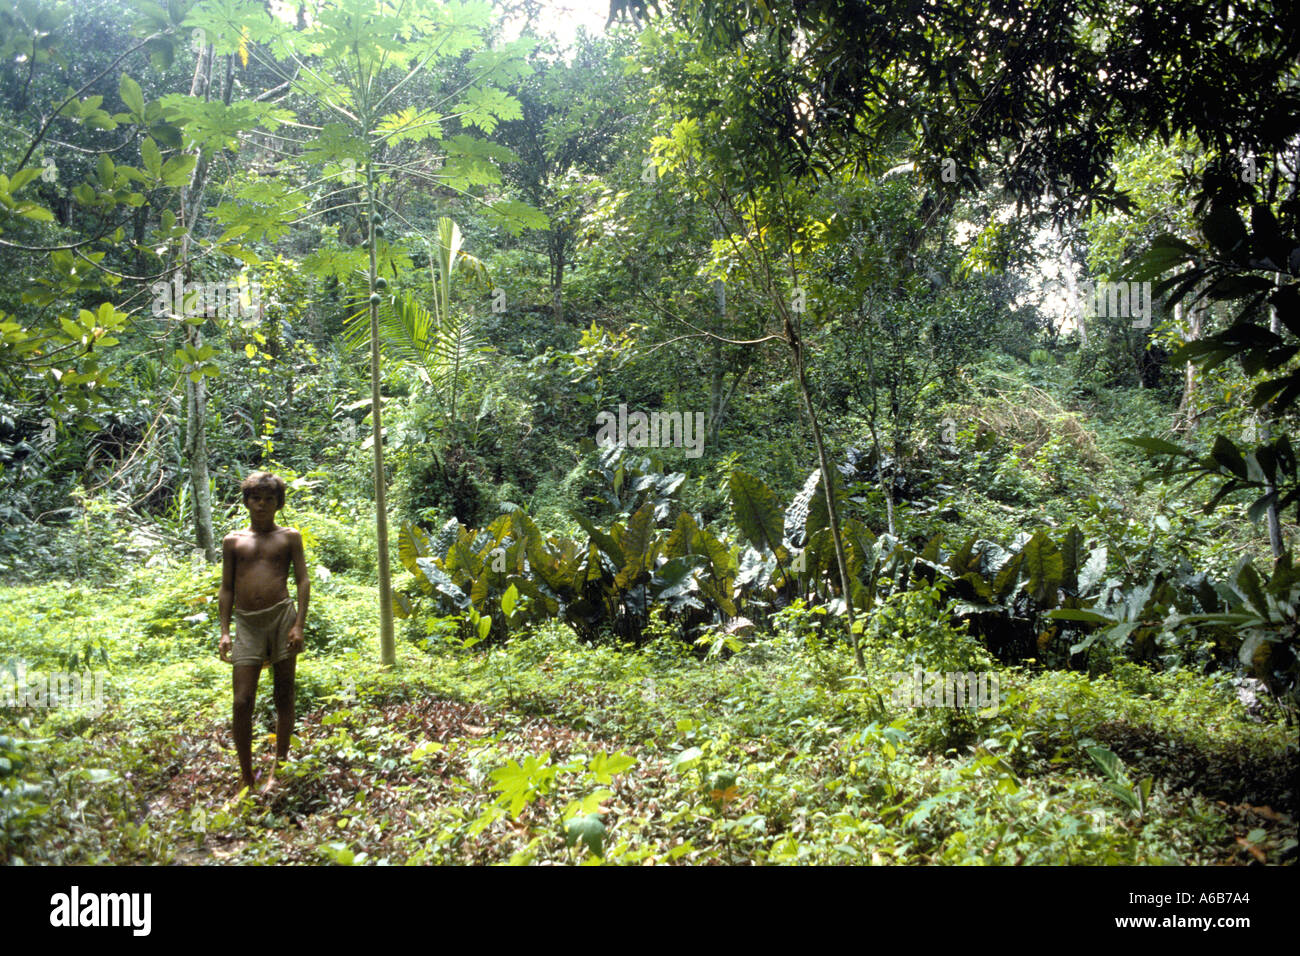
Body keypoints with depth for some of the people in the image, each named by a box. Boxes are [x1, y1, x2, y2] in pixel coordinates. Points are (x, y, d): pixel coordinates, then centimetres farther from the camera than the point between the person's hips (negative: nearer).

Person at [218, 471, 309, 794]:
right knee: (242, 702, -5)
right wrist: (225, 631, 6)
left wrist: (299, 626, -6)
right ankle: (247, 779, 6)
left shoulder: (289, 537, 8)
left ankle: (278, 772, 17)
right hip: (247, 623, 1)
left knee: (284, 698, 5)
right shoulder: (233, 540, 13)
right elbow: (227, 588, 14)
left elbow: (303, 581, 4)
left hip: (282, 617, -1)